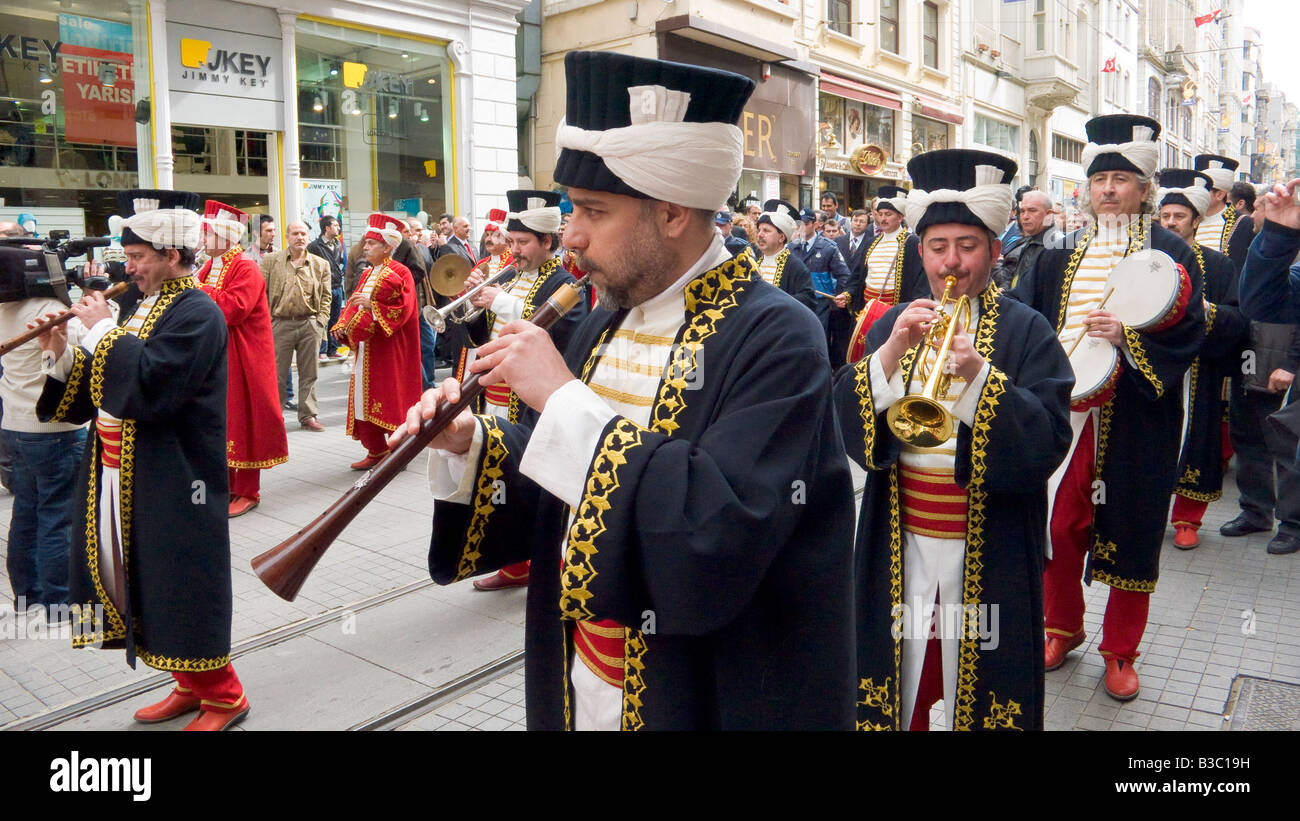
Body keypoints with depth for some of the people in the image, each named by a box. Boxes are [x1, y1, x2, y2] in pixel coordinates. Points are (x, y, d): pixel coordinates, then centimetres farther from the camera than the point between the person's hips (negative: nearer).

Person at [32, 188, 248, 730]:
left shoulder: (198, 314, -15)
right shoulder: (140, 306, 12)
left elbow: (145, 388, -28)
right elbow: (100, 390, 15)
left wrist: (103, 330, -18)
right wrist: (61, 354, 0)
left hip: (174, 485, -9)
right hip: (124, 478, 9)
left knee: (184, 592, 0)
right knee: (148, 585, 16)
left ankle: (223, 697, 18)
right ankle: (191, 685, 32)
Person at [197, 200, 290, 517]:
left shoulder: (246, 269, -12)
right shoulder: (209, 267, 14)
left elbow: (233, 309, -24)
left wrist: (200, 288, -16)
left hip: (240, 360, -8)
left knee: (242, 419, -2)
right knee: (221, 420, 12)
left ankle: (248, 491, 7)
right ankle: (226, 485, 23)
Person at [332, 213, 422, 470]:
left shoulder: (399, 273, -7)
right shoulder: (367, 274, 18)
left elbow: (402, 309, -16)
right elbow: (354, 305, 17)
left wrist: (371, 305, -24)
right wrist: (342, 326, 0)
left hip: (389, 347, -8)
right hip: (365, 346, 8)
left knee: (390, 397, -4)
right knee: (365, 395, 7)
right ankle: (375, 451, 16)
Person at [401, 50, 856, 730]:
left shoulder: (774, 339, -20)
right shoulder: (604, 324, 3)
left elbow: (720, 538, -32)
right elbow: (554, 483, 9)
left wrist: (564, 398, -28)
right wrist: (468, 444, -10)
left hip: (709, 701, -6)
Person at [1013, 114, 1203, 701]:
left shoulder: (1171, 254, 2)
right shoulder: (1062, 255, 10)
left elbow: (1188, 334, -7)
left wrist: (1130, 336, -24)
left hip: (1136, 421, -2)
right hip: (1066, 415, 2)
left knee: (1133, 531, 6)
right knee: (1059, 525, 6)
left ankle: (1121, 651, 24)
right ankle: (1063, 627, 29)